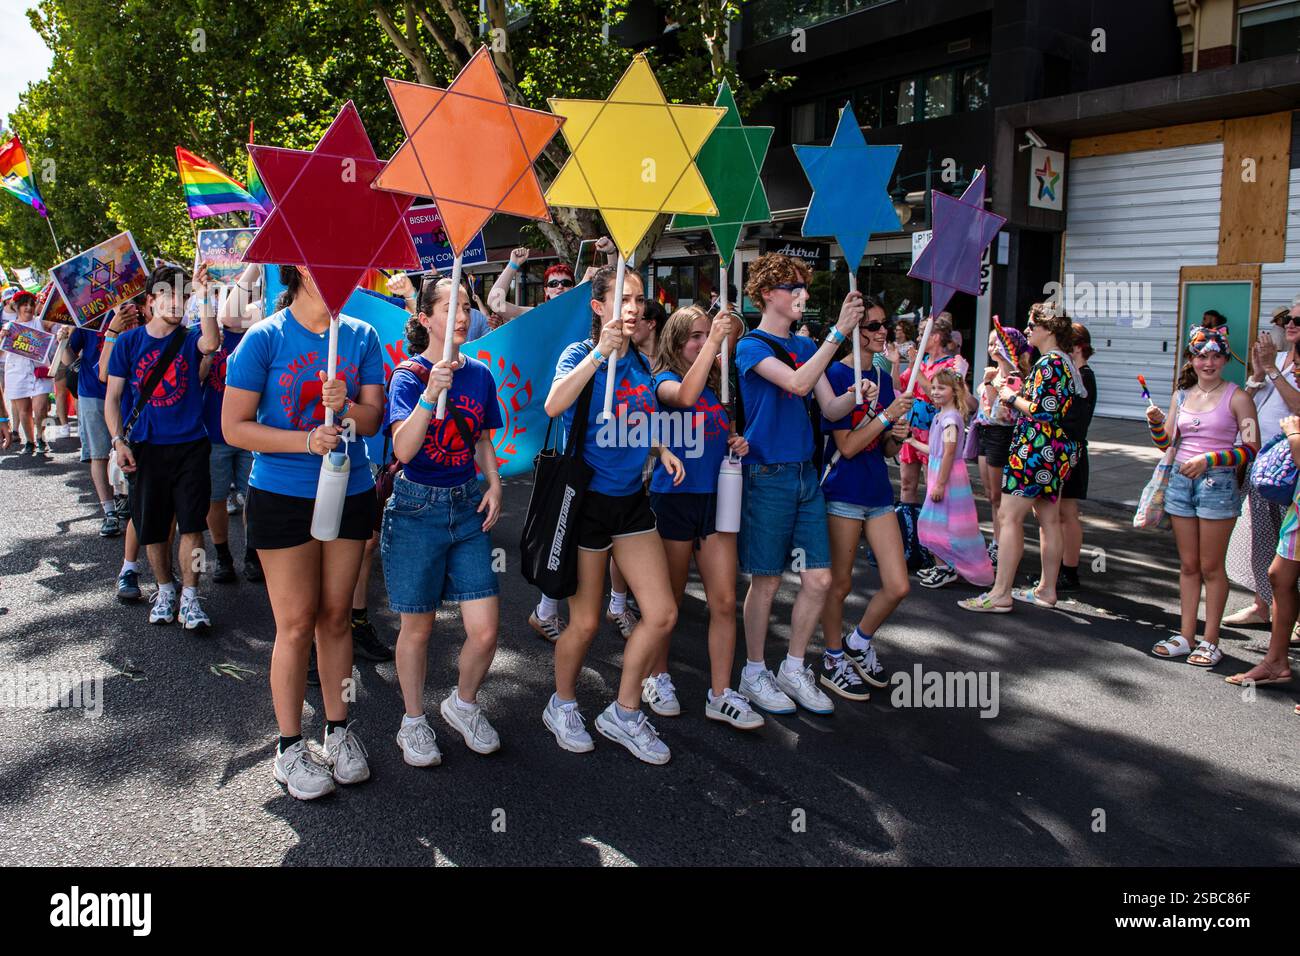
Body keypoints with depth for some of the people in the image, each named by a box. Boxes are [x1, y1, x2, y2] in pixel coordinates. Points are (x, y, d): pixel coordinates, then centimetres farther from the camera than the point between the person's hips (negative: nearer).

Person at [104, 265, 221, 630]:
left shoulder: (190, 338, 1)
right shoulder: (128, 341, 3)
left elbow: (211, 343, -25)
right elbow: (113, 396, 5)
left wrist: (203, 295, -26)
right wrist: (118, 440, -6)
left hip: (190, 446, -1)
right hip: (145, 447, 1)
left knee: (191, 525, -3)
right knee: (153, 528, 10)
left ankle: (190, 599, 6)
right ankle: (165, 590, 29)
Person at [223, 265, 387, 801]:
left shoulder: (361, 336, 3)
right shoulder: (264, 339, -8)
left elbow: (373, 418, -1)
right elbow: (235, 427, -9)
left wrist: (347, 408, -22)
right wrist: (306, 441, -20)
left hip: (349, 492, 3)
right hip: (283, 497, -3)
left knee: (335, 616, 12)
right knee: (297, 624, 1)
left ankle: (338, 729, 25)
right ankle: (290, 747, 16)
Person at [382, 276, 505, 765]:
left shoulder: (480, 374, 5)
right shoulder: (409, 375, -9)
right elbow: (403, 449, -21)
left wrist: (494, 483, 2)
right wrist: (431, 393, -31)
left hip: (468, 508, 4)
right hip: (417, 508, -4)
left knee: (484, 630, -1)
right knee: (418, 628, 8)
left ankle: (463, 704, 28)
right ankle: (414, 721, 29)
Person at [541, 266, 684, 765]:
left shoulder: (641, 363, 7)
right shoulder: (580, 354, -11)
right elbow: (553, 406, -33)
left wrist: (662, 450, 4)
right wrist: (601, 351, -36)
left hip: (632, 498, 6)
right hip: (588, 498, -6)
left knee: (662, 614, 2)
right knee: (585, 623, 4)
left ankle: (624, 713, 21)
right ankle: (562, 706, 31)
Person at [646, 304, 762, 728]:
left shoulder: (717, 384, 12)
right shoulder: (665, 379, -4)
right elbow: (684, 396, -30)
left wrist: (738, 444, 2)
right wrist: (714, 339, -27)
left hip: (716, 497, 5)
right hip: (674, 497, -5)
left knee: (724, 601, 1)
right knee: (669, 600, 8)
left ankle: (721, 695, 9)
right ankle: (656, 678, 27)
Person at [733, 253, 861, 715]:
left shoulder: (805, 346, 14)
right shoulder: (752, 346, -7)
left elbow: (830, 408, 10)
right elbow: (798, 383, -24)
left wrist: (854, 396, -11)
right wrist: (839, 331, -26)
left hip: (807, 474, 7)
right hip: (768, 475, -6)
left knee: (818, 579, 5)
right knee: (766, 581, 2)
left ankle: (793, 669, 22)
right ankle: (754, 673, 18)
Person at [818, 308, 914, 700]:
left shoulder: (883, 377, 10)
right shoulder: (836, 375, -10)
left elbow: (887, 450, 14)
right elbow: (847, 446, -15)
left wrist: (897, 437, -6)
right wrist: (887, 415, -17)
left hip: (878, 491, 7)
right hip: (843, 491, -6)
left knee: (898, 586, 3)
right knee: (840, 584, 7)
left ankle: (859, 644, 27)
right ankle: (833, 663, 25)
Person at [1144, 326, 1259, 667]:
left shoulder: (1236, 397, -5)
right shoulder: (1182, 395, 9)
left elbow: (1251, 449, -9)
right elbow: (1166, 444, 13)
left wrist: (1209, 459, -19)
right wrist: (1156, 423, -6)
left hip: (1217, 484, -5)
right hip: (1181, 482, 5)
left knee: (1211, 567, 1)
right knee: (1188, 564, 10)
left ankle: (1210, 641, 10)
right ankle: (1186, 636, 17)